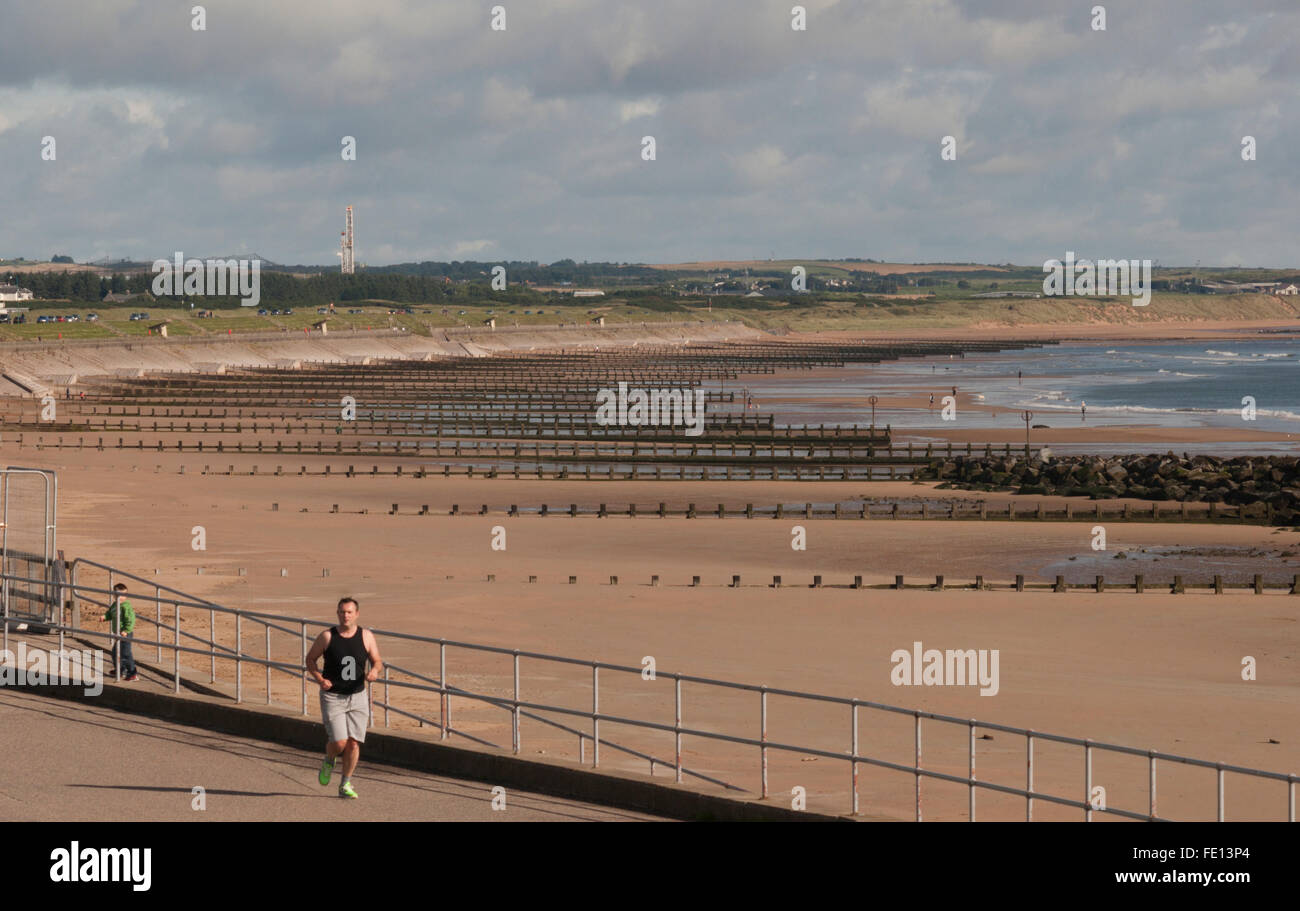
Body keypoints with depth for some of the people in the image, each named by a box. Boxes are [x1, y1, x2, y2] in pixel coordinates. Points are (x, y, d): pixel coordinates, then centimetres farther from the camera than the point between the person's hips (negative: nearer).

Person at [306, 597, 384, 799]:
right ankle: (328, 762, 22)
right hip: (333, 697, -2)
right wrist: (319, 679, -10)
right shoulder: (327, 637, -4)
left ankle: (346, 785, 16)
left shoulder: (366, 637, 1)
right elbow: (310, 659, 7)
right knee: (339, 742, -13)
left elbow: (378, 662, 8)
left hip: (358, 697, 2)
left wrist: (375, 671, -16)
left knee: (354, 743, 0)